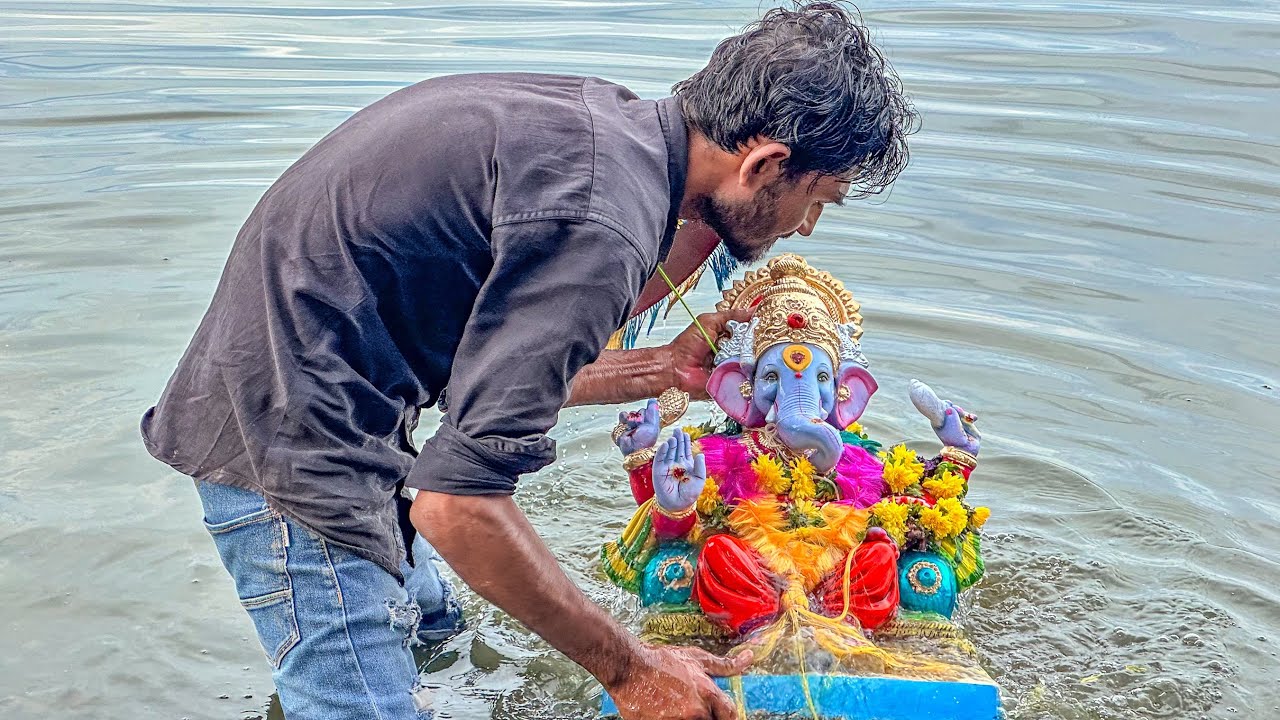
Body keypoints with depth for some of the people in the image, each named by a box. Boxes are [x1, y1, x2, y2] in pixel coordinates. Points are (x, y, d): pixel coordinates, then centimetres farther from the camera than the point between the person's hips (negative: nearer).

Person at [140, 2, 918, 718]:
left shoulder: (609, 121, 2)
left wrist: (666, 366, 15)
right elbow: (458, 505, -29)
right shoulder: (600, 222, -27)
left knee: (431, 636, 26)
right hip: (293, 444, -10)